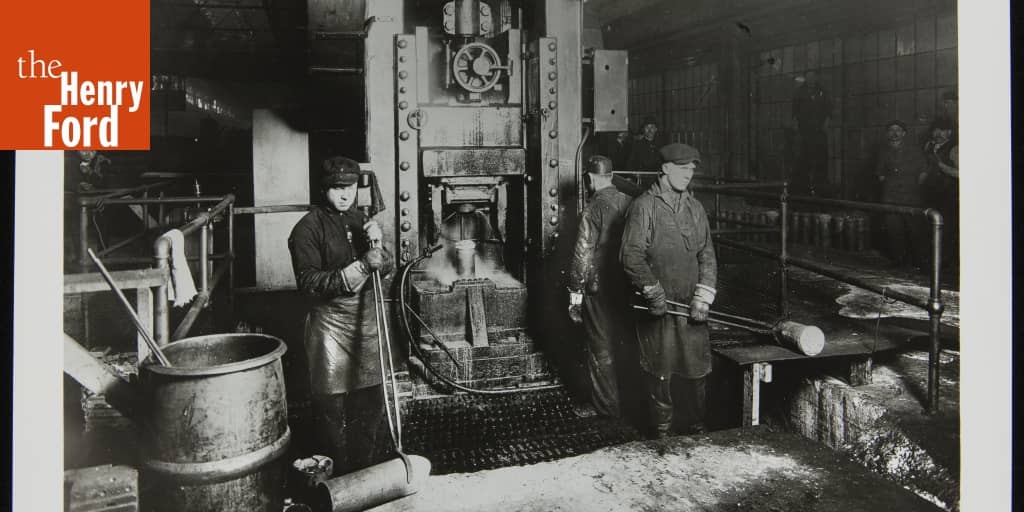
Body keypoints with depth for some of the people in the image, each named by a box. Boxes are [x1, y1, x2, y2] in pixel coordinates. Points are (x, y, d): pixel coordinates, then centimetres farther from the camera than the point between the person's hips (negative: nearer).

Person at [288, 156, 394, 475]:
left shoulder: (361, 221, 12)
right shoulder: (308, 227, -9)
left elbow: (385, 268, 9)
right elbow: (308, 282, -17)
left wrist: (376, 243, -13)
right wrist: (360, 267, -24)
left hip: (365, 315, 6)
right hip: (329, 319, -6)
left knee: (370, 397, 12)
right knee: (331, 401, 0)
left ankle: (366, 463, 27)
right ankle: (338, 471, 15)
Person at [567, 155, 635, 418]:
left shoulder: (593, 209, -16)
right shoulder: (630, 203, 1)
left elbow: (583, 255, -17)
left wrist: (575, 294, -9)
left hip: (599, 290, -6)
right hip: (628, 287, 6)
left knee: (601, 350, 7)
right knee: (626, 344, 19)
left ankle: (609, 405, 16)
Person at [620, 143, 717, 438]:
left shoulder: (695, 208, 13)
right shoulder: (644, 206, -3)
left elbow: (707, 255, 9)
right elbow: (632, 255, -10)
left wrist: (703, 297, -3)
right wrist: (652, 291, -18)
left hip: (691, 306, 5)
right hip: (657, 306, -4)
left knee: (697, 370, 7)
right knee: (661, 373, 4)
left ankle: (696, 432, 21)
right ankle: (662, 434, 17)